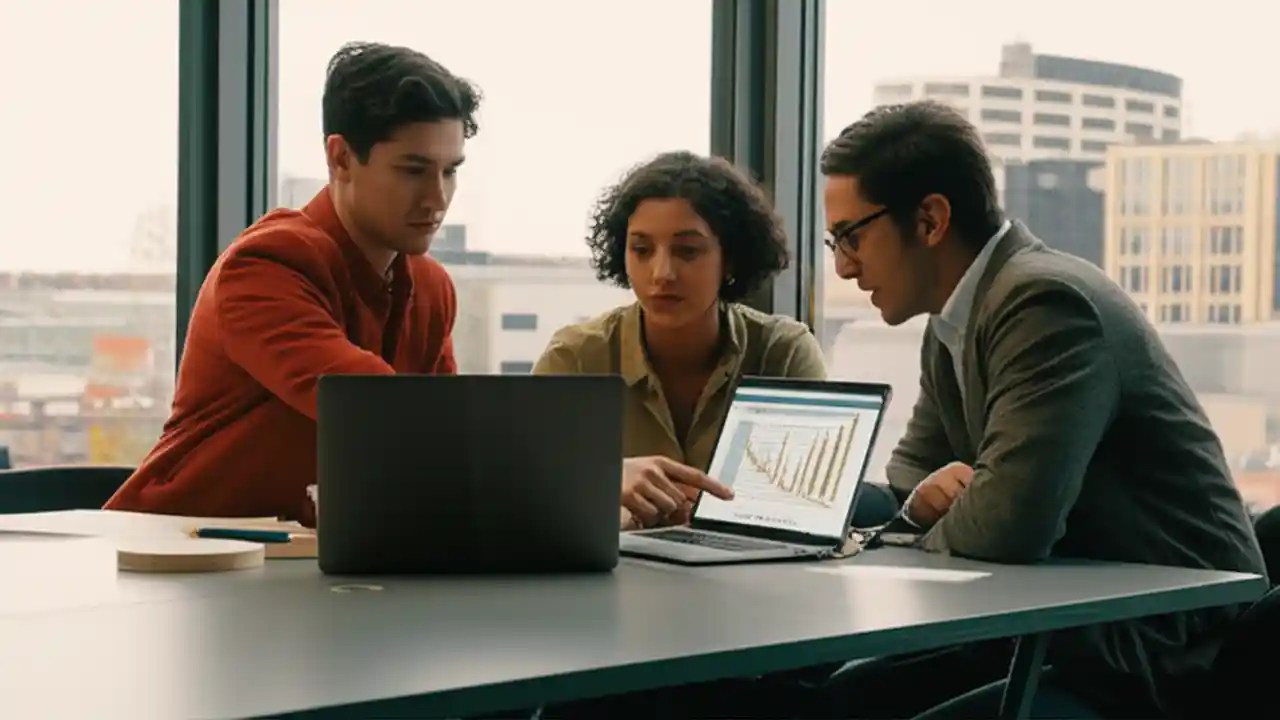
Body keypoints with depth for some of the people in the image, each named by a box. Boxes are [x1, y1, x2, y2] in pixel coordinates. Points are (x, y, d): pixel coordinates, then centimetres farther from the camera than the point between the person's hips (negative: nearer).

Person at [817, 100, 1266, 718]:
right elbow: (910, 466, 18)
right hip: (1082, 637, 8)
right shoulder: (954, 321, 9)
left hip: (1160, 665, -8)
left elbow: (1010, 520, -29)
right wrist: (929, 495, -6)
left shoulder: (1046, 301, -20)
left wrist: (937, 530, -8)